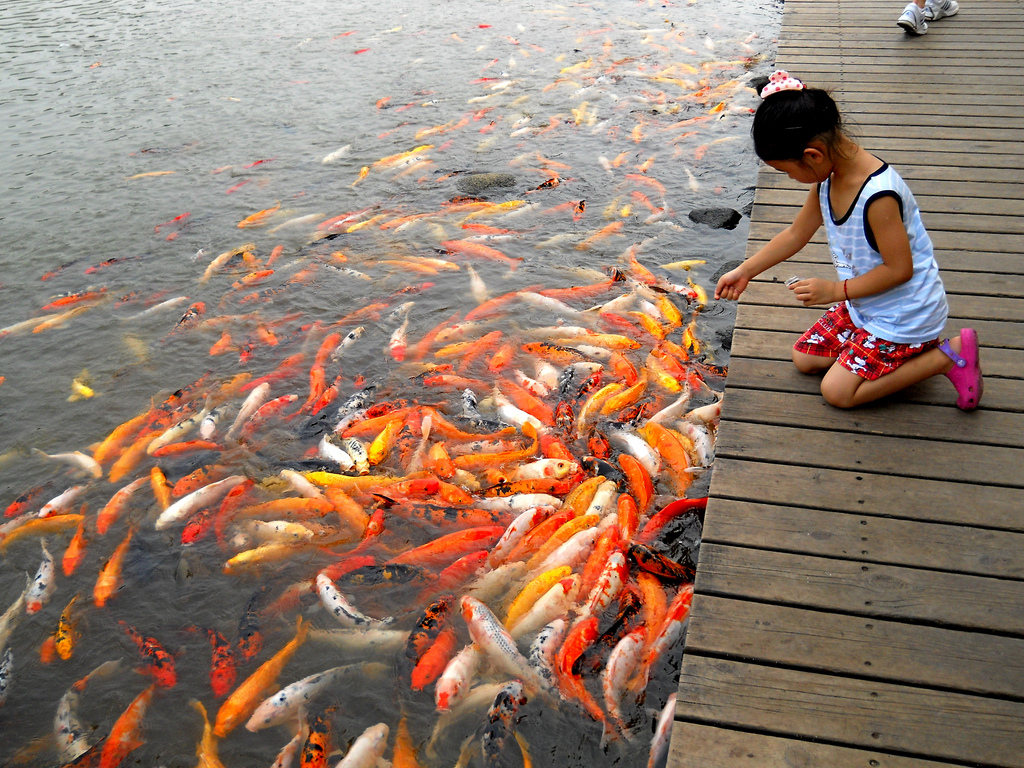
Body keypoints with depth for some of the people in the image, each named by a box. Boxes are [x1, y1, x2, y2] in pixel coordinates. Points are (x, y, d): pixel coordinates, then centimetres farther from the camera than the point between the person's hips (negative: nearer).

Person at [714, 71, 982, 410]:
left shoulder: (878, 194, -34)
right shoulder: (828, 176, -6)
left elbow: (899, 269, -27)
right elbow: (795, 234, 9)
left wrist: (837, 290, -21)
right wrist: (745, 271, 10)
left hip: (904, 315, -9)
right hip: (862, 304, 9)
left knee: (837, 391, -8)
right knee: (804, 358, 12)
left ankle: (948, 356, 0)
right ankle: (910, 350, 13)